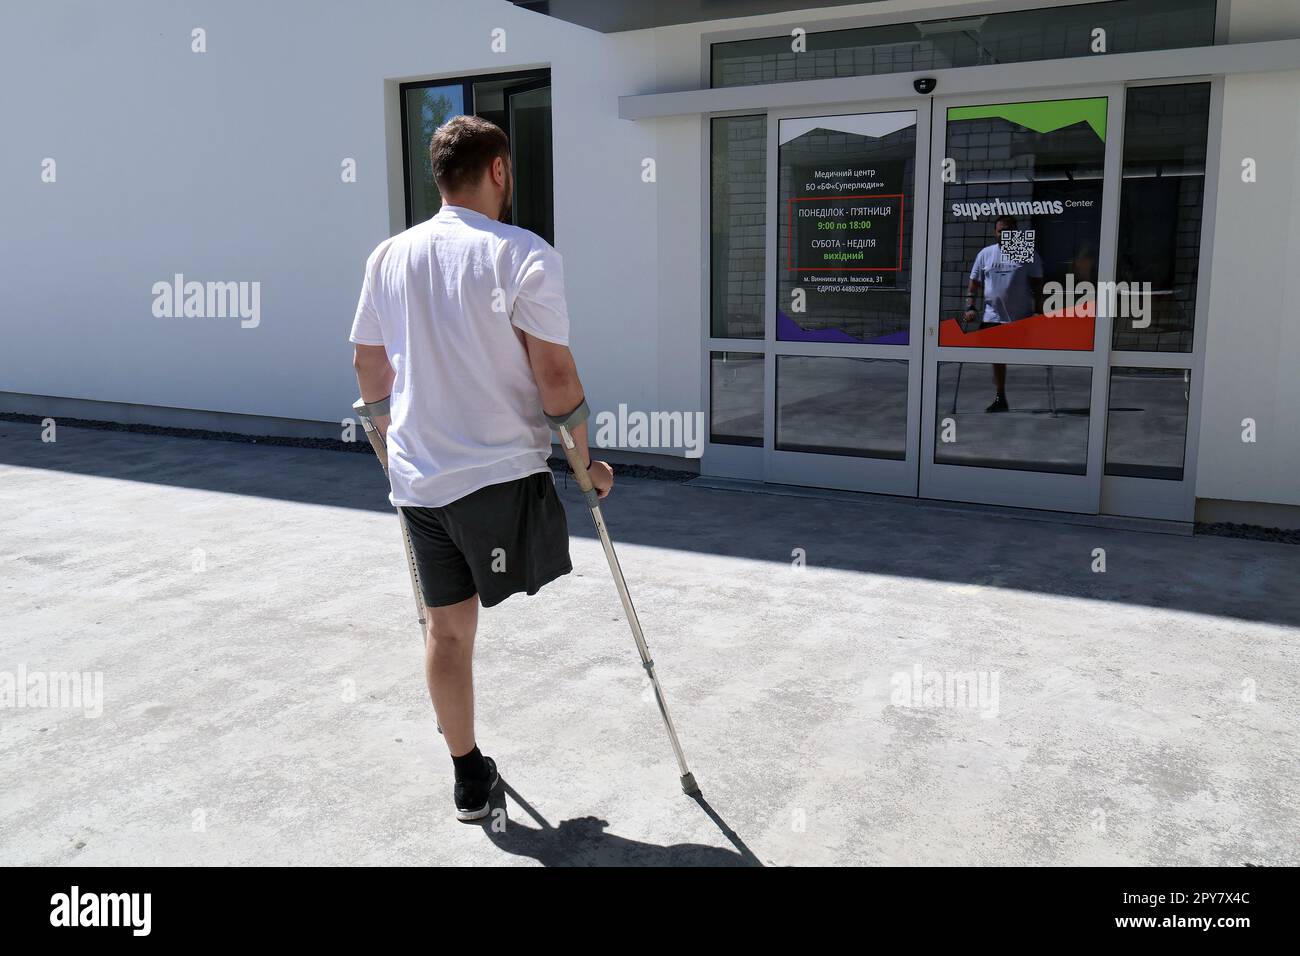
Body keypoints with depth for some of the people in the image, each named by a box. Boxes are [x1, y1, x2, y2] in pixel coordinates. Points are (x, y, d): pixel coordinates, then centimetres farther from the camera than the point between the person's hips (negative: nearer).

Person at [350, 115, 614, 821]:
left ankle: (469, 778, 28)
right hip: (502, 472, -6)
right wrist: (585, 462, -2)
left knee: (447, 625, 14)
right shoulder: (524, 256, -11)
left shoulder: (388, 256, 7)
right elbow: (554, 374, -13)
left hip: (418, 475, 6)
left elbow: (369, 365, 15)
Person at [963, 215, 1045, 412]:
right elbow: (974, 283, 11)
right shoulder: (985, 254, 7)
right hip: (994, 318, 3)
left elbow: (1037, 285, 0)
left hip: (1022, 318, -2)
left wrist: (1038, 311, -6)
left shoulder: (1029, 254, 0)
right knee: (997, 358, 6)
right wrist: (970, 307, 0)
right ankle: (1000, 399, 16)